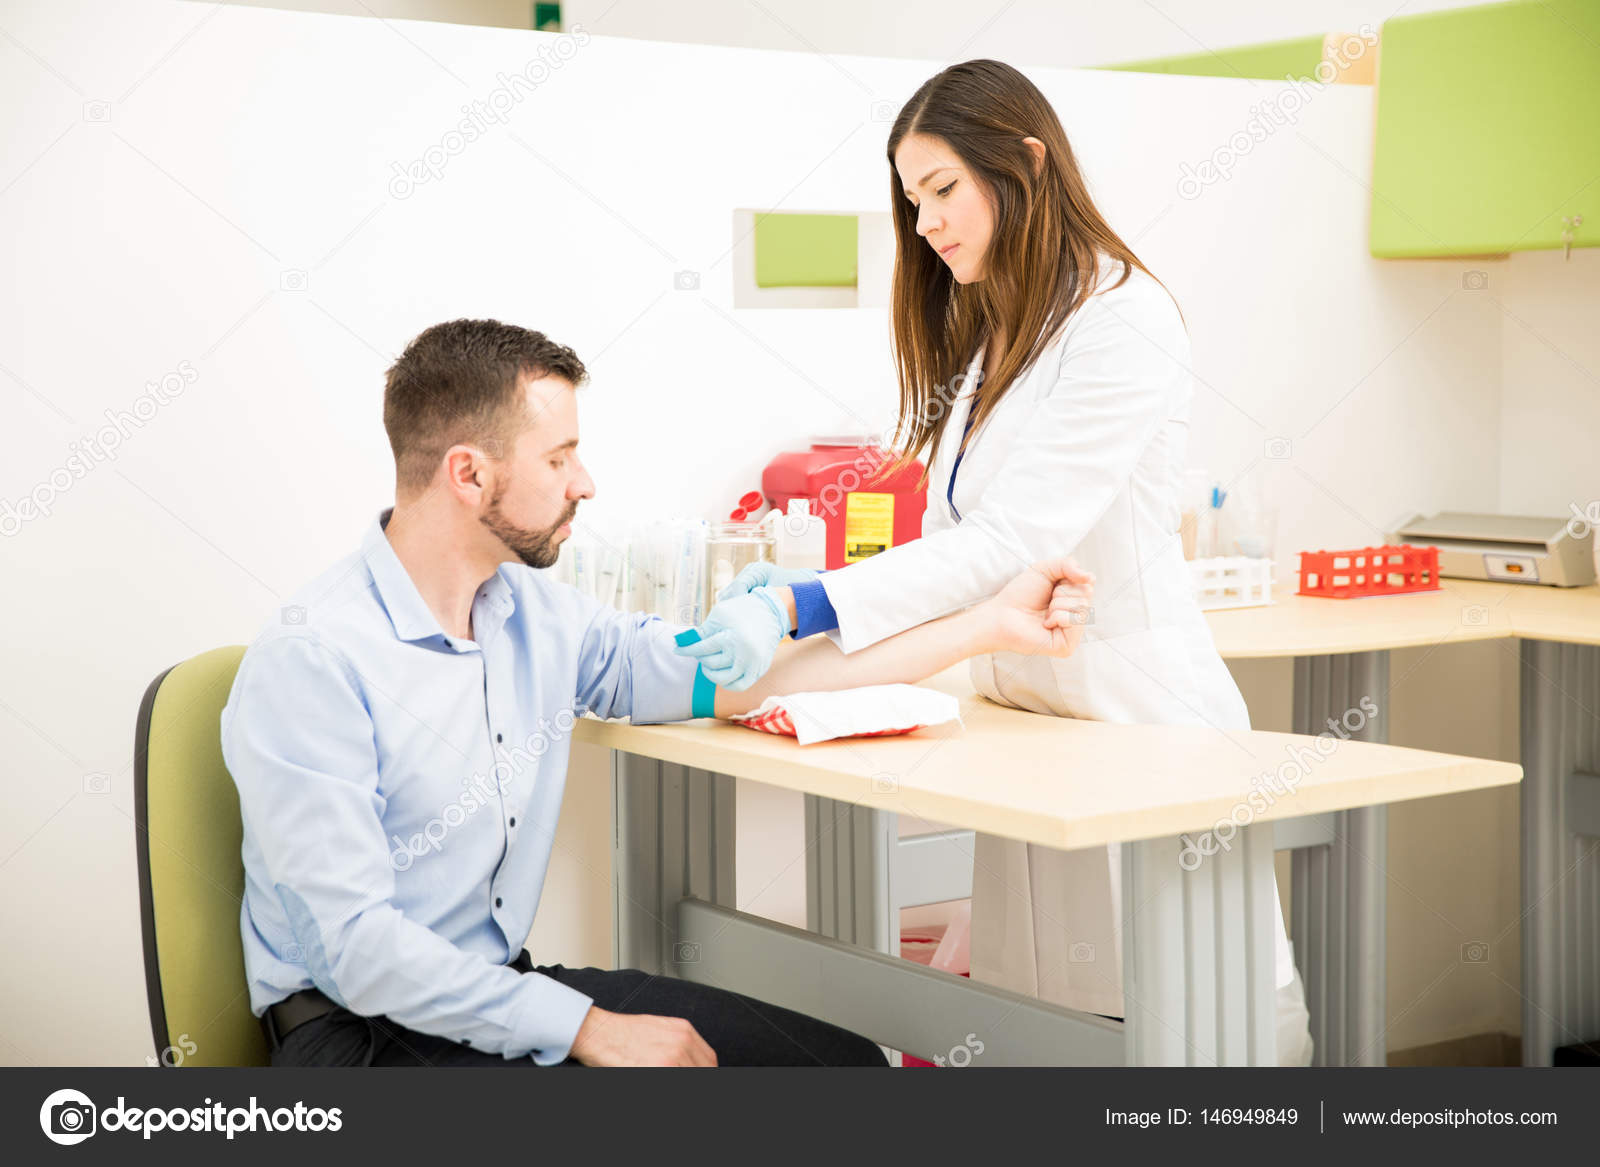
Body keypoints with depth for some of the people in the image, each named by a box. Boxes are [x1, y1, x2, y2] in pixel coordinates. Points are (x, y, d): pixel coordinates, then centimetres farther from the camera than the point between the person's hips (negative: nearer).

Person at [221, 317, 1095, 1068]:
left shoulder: (537, 616, 6)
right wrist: (588, 1028, -22)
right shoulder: (312, 663, -17)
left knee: (843, 1060, -4)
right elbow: (353, 942, -20)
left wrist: (990, 625, 11)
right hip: (363, 1028, -7)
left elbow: (740, 673, 12)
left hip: (504, 987, 7)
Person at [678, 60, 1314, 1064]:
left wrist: (806, 608, -26)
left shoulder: (1123, 321, -12)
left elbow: (1018, 540, -21)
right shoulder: (989, 340, 17)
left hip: (1139, 721, -8)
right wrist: (792, 589, 1)